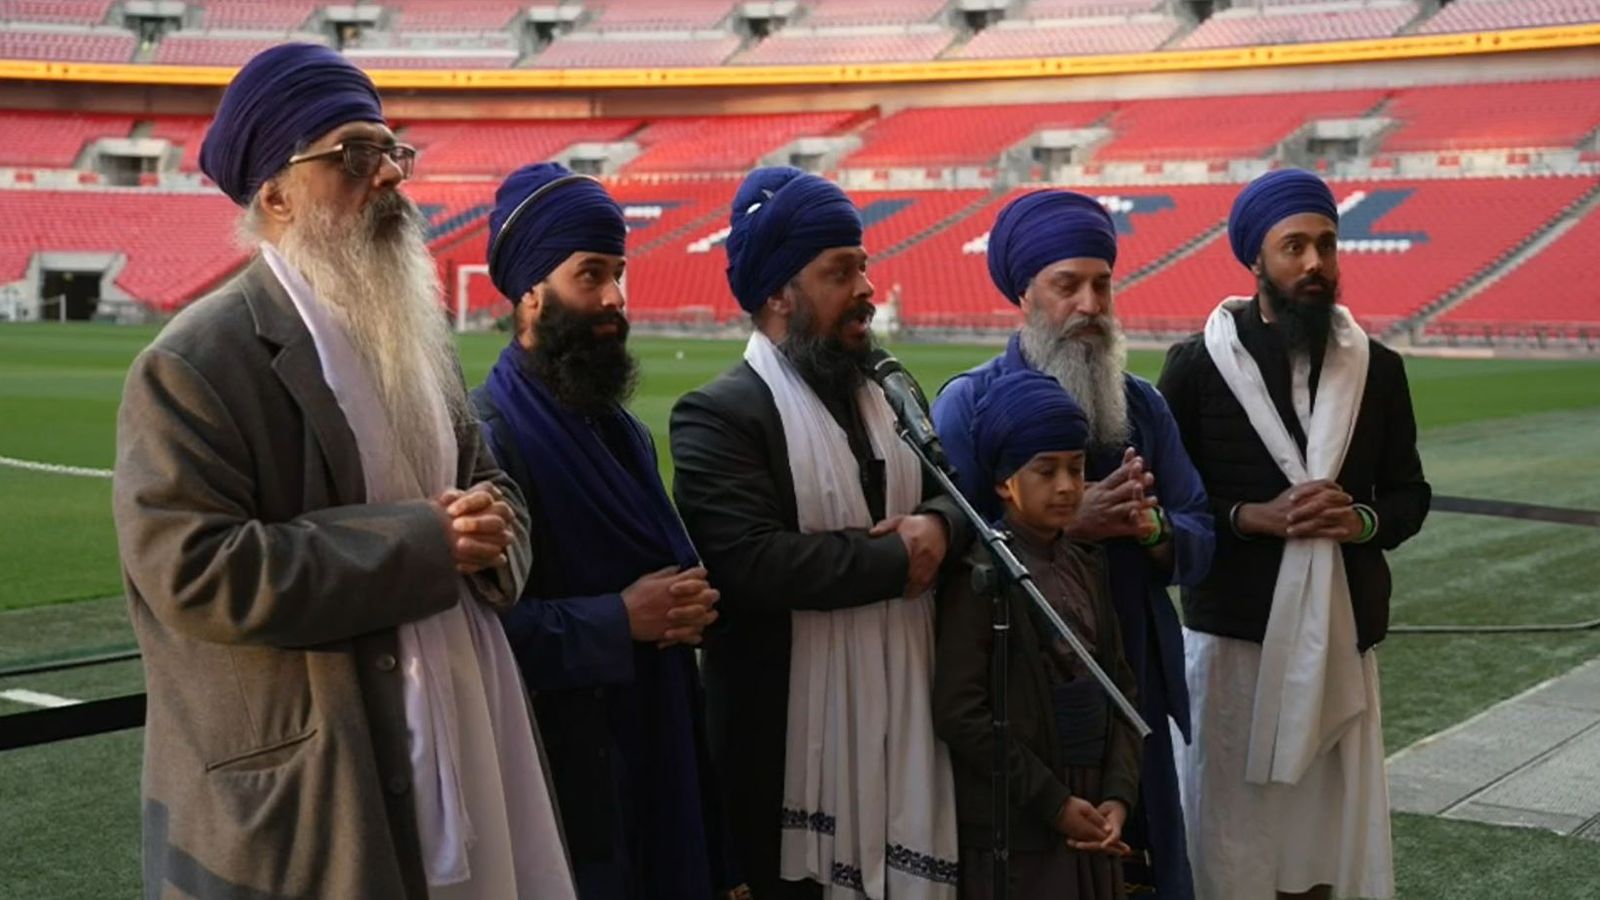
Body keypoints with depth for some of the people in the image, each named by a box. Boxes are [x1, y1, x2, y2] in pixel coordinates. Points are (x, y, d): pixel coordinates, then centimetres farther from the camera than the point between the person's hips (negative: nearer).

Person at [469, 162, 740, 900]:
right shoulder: (488, 432, -16)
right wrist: (619, 621, -21)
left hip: (651, 751, 8)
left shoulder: (619, 427, 12)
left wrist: (686, 603, -1)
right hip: (557, 766, -8)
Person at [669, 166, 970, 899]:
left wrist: (938, 527, -10)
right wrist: (896, 558, -16)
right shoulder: (718, 415, -13)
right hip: (791, 727, -7)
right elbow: (752, 563, -25)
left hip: (903, 708, 7)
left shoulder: (888, 390, 13)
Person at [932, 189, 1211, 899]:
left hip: (1135, 689, 4)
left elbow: (1200, 543, 5)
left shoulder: (1142, 404, 7)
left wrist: (1152, 527, -16)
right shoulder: (969, 403, -6)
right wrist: (1068, 526, -22)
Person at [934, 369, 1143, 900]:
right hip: (1015, 833, -6)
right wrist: (1052, 802, -13)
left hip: (1091, 823, 6)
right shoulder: (980, 575, -10)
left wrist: (1119, 794, -3)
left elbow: (1120, 686, 9)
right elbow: (960, 713, -15)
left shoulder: (1086, 565, 10)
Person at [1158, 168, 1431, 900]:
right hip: (1235, 630, -3)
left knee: (1327, 825, 8)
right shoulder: (1198, 364, -4)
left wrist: (1363, 521, -9)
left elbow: (1412, 494, 12)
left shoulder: (1378, 368, 6)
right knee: (1230, 822, 3)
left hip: (1341, 632, 3)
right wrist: (1252, 517, -16)